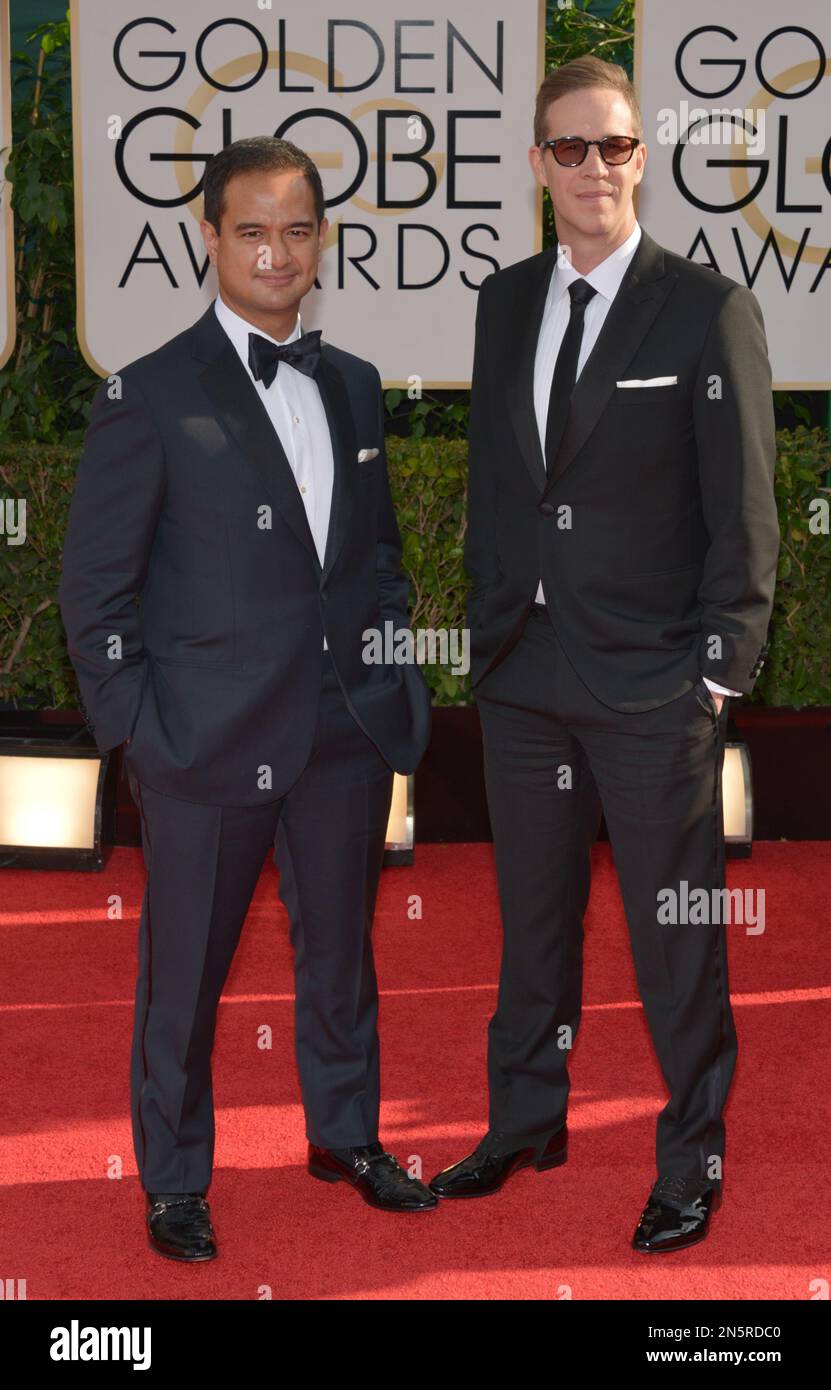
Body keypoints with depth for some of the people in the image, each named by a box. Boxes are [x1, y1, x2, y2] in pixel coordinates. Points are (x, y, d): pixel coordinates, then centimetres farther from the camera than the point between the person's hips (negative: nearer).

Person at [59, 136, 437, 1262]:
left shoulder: (354, 386, 9)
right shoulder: (151, 397, -8)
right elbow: (96, 588, -7)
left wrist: (391, 680, 10)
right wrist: (136, 729, -10)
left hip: (347, 735, 5)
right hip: (212, 738, -5)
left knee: (341, 948, 18)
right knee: (186, 972, 7)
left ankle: (347, 1135, 38)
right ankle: (175, 1180, 24)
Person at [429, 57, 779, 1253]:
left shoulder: (708, 309, -6)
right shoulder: (503, 302, 9)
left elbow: (744, 509, -7)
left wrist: (722, 666, -10)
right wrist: (488, 627, 10)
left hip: (652, 682, -5)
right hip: (523, 670, 5)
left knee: (676, 937, 3)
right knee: (533, 916, 17)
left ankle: (692, 1162, 18)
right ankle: (527, 1125, 33)